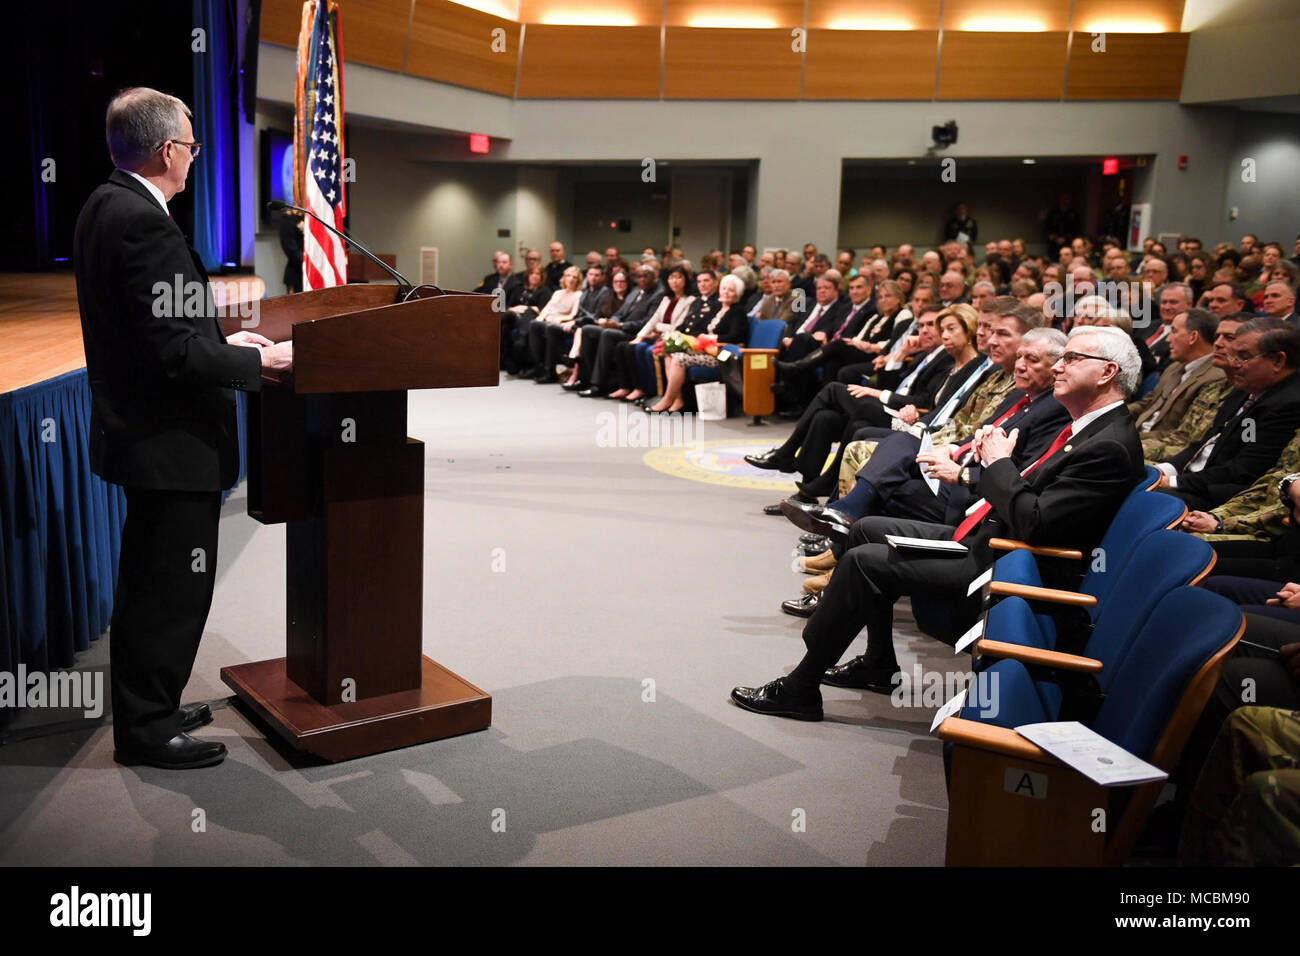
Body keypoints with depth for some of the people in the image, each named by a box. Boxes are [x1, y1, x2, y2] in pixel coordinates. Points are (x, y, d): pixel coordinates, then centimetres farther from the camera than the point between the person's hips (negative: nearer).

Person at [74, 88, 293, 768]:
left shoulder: (105, 207, 9)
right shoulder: (143, 223, -22)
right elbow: (176, 351, -25)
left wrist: (223, 341, 14)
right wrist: (260, 360, -13)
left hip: (139, 427, 11)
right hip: (170, 439, -11)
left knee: (149, 580, 20)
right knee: (173, 587, 2)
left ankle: (147, 708, 35)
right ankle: (147, 729, 15)